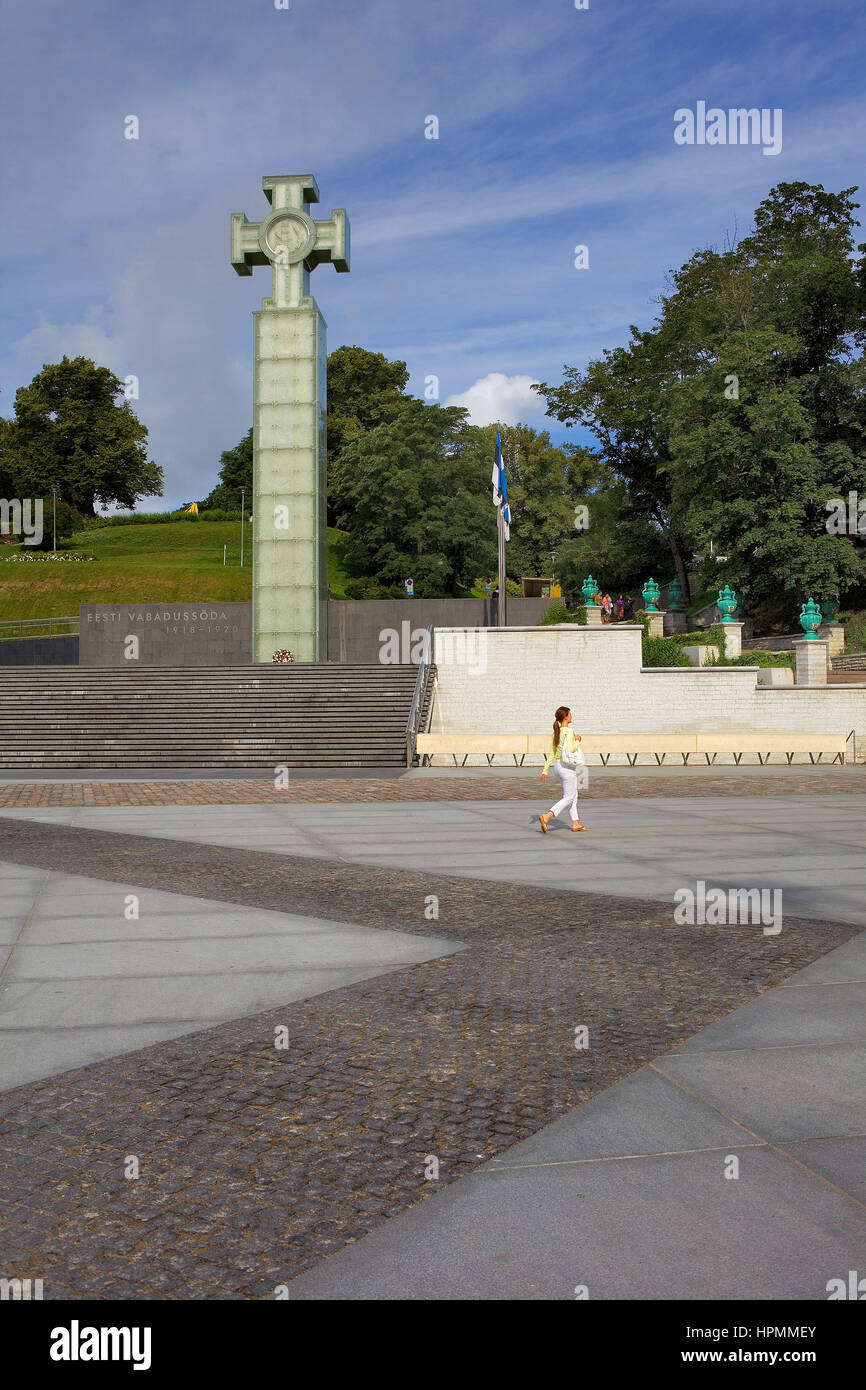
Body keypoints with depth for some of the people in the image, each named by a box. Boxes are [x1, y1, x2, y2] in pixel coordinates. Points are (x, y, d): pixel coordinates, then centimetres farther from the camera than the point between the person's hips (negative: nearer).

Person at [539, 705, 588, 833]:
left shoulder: (556, 732, 7)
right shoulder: (569, 731, -17)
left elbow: (551, 754, 10)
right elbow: (570, 750, -27)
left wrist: (545, 770, 11)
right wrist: (577, 741, -8)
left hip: (557, 766, 8)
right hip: (567, 767, -8)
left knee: (573, 795, 18)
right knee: (568, 798, 0)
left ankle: (576, 823, 22)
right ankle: (546, 817, -13)